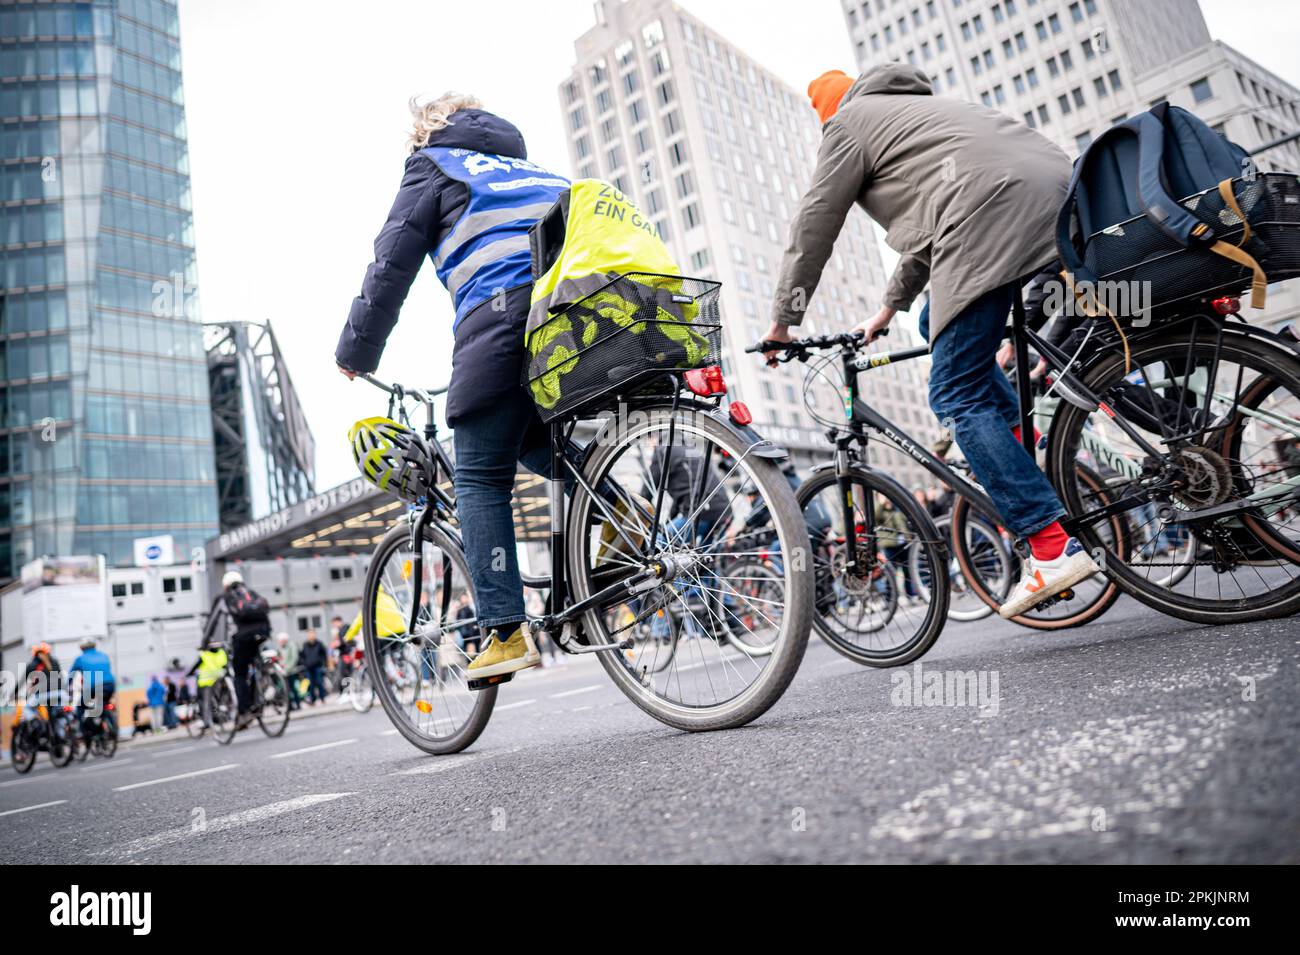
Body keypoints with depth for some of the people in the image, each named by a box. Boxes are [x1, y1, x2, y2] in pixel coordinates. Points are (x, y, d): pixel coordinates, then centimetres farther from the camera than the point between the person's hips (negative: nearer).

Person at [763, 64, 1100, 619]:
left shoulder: (849, 122, 13)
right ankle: (1025, 447, 14)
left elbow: (813, 229, 10)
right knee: (940, 324, 26)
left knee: (957, 397, -7)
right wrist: (890, 307, 46)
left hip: (990, 208, -9)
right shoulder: (914, 106, 39)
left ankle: (1052, 548, -12)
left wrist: (782, 321, 18)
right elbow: (928, 222, 41)